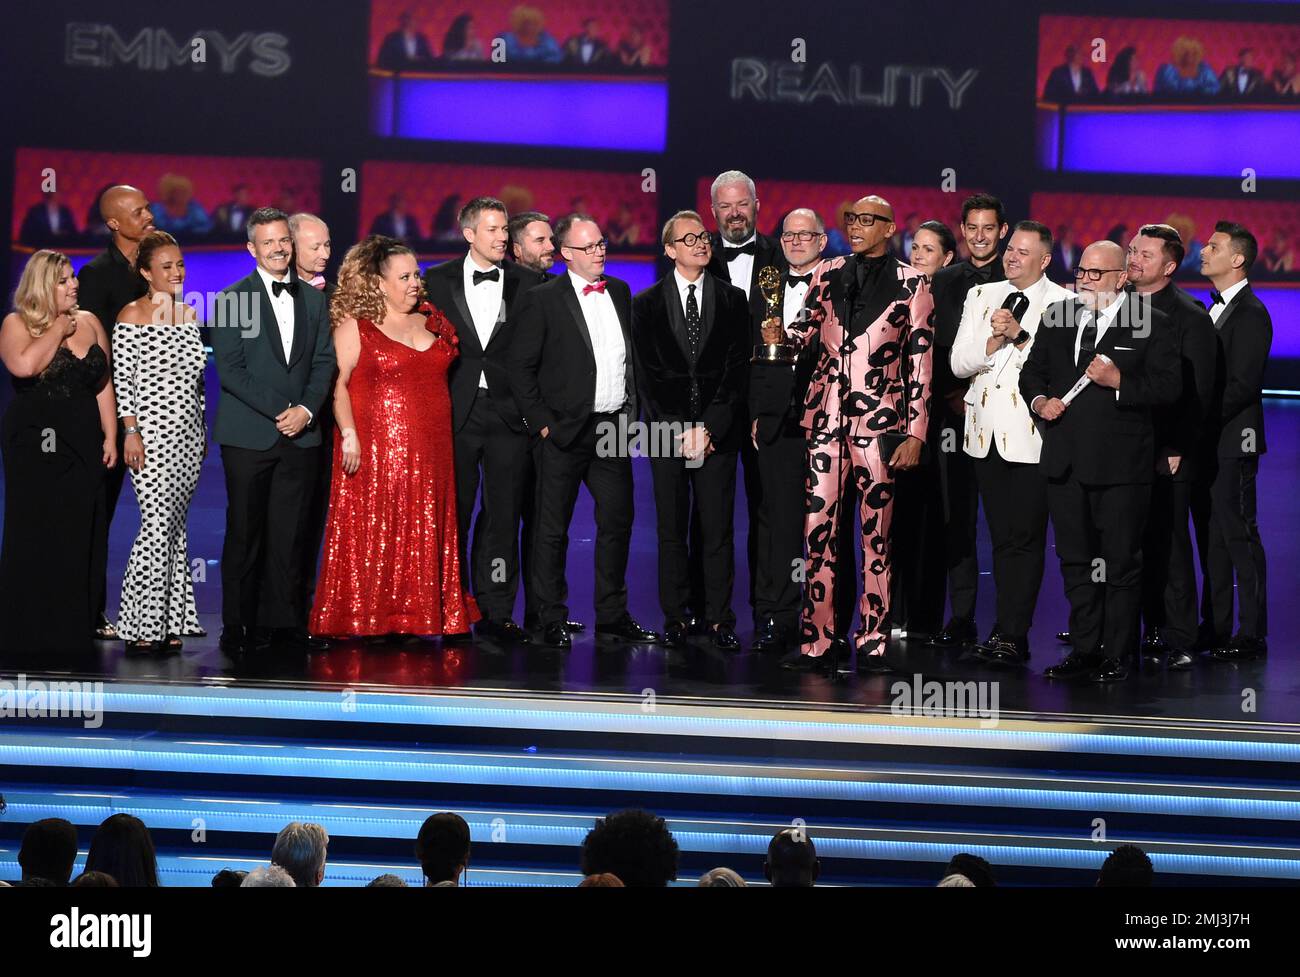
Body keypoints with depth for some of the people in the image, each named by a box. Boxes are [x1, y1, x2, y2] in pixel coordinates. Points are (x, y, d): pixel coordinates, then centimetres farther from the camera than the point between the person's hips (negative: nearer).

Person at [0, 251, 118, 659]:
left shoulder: (88, 322, 10)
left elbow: (104, 384, 12)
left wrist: (110, 437, 5)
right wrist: (58, 330, -12)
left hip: (83, 444, 4)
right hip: (35, 443, -4)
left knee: (81, 534, 3)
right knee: (38, 534, -2)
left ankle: (75, 626, 9)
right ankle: (34, 630, 3)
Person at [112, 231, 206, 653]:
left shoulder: (189, 314, 14)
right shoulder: (131, 316, -5)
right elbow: (122, 380, -9)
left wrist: (203, 431, 16)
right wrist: (131, 433, -15)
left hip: (188, 435, 6)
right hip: (151, 432, -6)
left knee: (176, 525, 6)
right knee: (158, 523, -13)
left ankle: (169, 623, 9)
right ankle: (143, 625, -9)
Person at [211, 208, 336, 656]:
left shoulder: (313, 300, 13)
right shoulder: (232, 299, -1)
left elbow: (324, 362, 10)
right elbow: (230, 370, -7)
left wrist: (306, 409, -7)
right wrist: (278, 412, -12)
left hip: (300, 434, 4)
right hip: (248, 434, -3)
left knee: (289, 533, 3)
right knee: (245, 533, -1)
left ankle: (283, 620, 7)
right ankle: (238, 627, 3)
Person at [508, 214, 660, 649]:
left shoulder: (620, 292, 12)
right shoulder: (542, 300, -5)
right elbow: (520, 367, -6)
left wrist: (631, 412, 10)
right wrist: (542, 422, -11)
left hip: (613, 431, 5)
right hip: (564, 433, -5)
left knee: (618, 522, 8)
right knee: (552, 530, 1)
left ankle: (613, 614, 19)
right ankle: (552, 620, 8)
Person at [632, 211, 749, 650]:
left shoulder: (733, 300, 8)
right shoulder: (647, 304, 7)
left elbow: (737, 368, 2)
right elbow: (648, 374, 2)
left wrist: (709, 428, -8)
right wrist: (677, 432, -7)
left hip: (718, 431, 0)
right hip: (667, 430, 0)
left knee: (718, 528, -2)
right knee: (671, 529, 1)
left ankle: (719, 620, 1)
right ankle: (675, 619, 6)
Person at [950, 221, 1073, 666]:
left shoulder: (1064, 304, -1)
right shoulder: (981, 297, 14)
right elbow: (958, 363, 6)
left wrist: (1019, 335, -18)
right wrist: (994, 341, -9)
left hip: (1031, 435, -5)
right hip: (986, 431, 5)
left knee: (1024, 538, -7)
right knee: (1001, 538, 9)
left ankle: (1012, 637, -6)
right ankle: (1008, 633, 14)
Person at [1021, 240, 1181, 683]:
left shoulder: (1152, 324, -2)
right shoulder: (1057, 316, 13)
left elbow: (1168, 385, -8)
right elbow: (1032, 371, 20)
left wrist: (1119, 382, -20)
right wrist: (1039, 400, 0)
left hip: (1121, 464, -5)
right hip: (1065, 460, 5)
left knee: (1120, 562, 0)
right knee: (1075, 560, 11)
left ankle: (1116, 656, 7)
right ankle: (1084, 650, 20)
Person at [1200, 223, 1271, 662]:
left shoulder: (1250, 313, -12)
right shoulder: (1213, 309, 16)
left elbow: (1242, 385, -19)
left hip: (1233, 440, -9)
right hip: (1206, 442, 9)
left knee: (1239, 534, -5)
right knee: (1214, 535, 12)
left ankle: (1252, 634, -2)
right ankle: (1215, 626, 19)